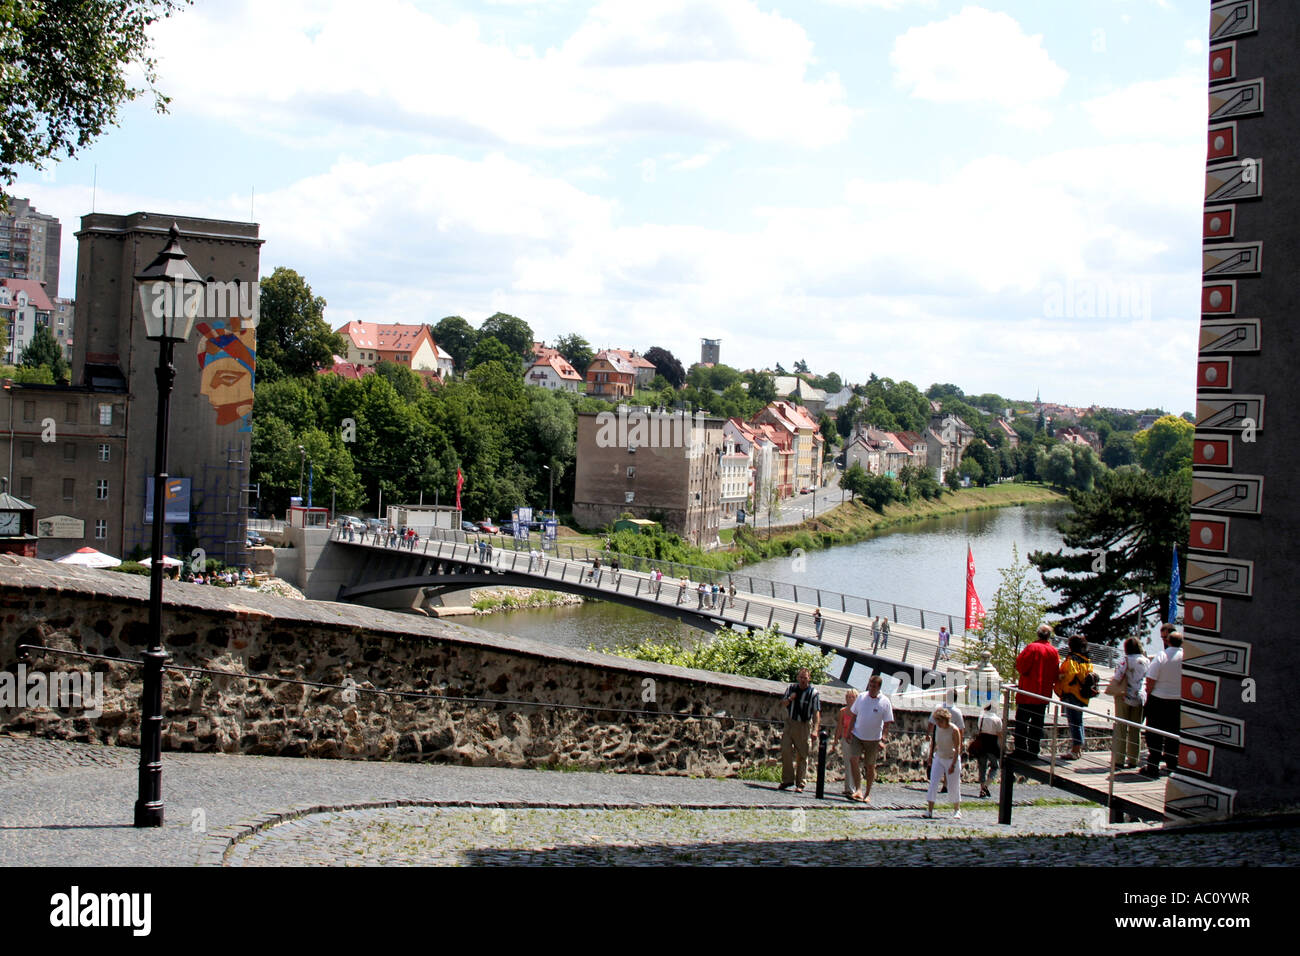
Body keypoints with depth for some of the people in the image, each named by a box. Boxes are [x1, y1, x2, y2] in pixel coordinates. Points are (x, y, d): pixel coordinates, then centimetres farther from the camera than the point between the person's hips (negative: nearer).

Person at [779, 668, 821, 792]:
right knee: (786, 750, -7)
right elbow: (783, 703, 16)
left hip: (805, 725, -3)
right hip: (790, 723, 3)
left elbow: (817, 712, -9)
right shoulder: (791, 688, 5)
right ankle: (787, 780, 3)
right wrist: (789, 699, -7)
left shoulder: (814, 692, -6)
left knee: (802, 755, 0)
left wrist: (815, 730, -18)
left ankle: (799, 784, 5)